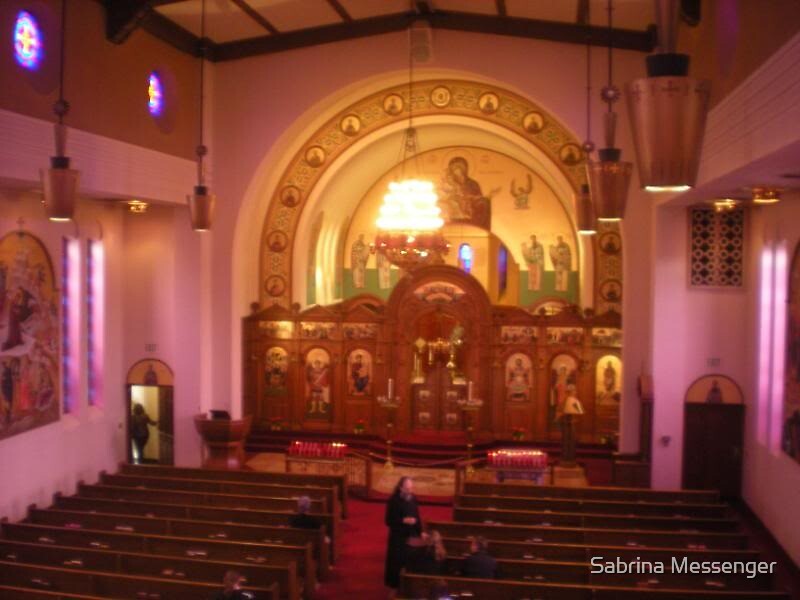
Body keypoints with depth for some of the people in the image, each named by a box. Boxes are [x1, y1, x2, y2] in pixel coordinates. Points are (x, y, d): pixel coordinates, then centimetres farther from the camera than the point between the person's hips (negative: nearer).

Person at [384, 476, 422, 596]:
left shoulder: (413, 499, -1)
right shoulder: (393, 501, -15)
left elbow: (417, 516, 9)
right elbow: (388, 521, -14)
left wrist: (420, 532, 4)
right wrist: (403, 520, -24)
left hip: (411, 536, 4)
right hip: (397, 538, -4)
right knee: (397, 562, 4)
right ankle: (395, 587, 20)